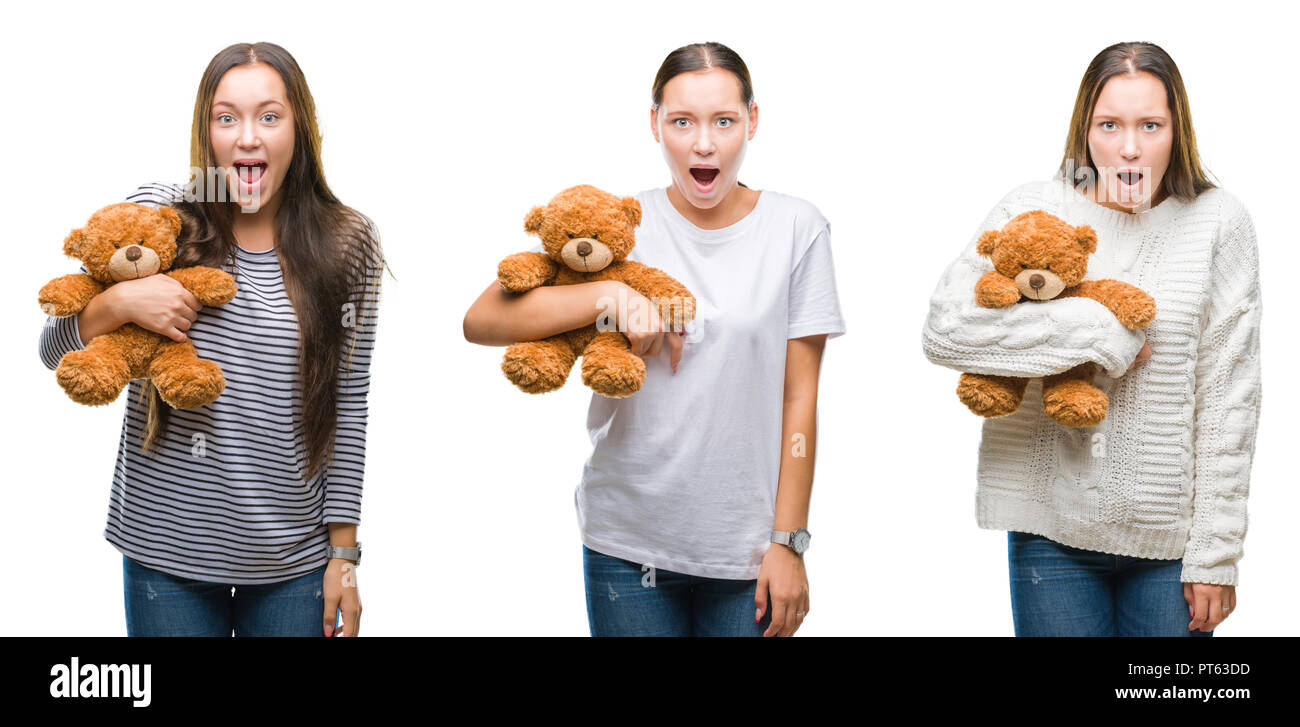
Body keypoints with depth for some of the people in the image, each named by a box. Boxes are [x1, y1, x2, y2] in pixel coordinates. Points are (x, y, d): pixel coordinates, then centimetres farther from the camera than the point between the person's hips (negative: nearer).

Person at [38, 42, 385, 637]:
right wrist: (118, 303, -17)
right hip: (166, 551, 0)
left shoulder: (345, 245, -2)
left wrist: (344, 553, 1)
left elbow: (347, 408, 2)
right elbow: (53, 352, 3)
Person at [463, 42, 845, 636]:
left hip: (747, 549, 0)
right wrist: (611, 295, -18)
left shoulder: (797, 229, 0)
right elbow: (480, 321, -8)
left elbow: (799, 398, -1)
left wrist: (788, 541, -3)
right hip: (628, 542, 0)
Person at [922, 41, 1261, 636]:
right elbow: (944, 330, -15)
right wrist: (1103, 333, -17)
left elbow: (1228, 399, -2)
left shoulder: (1217, 222, -1)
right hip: (1052, 526, 0)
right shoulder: (1032, 212, -2)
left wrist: (1216, 554, -3)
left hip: (1171, 534, 1)